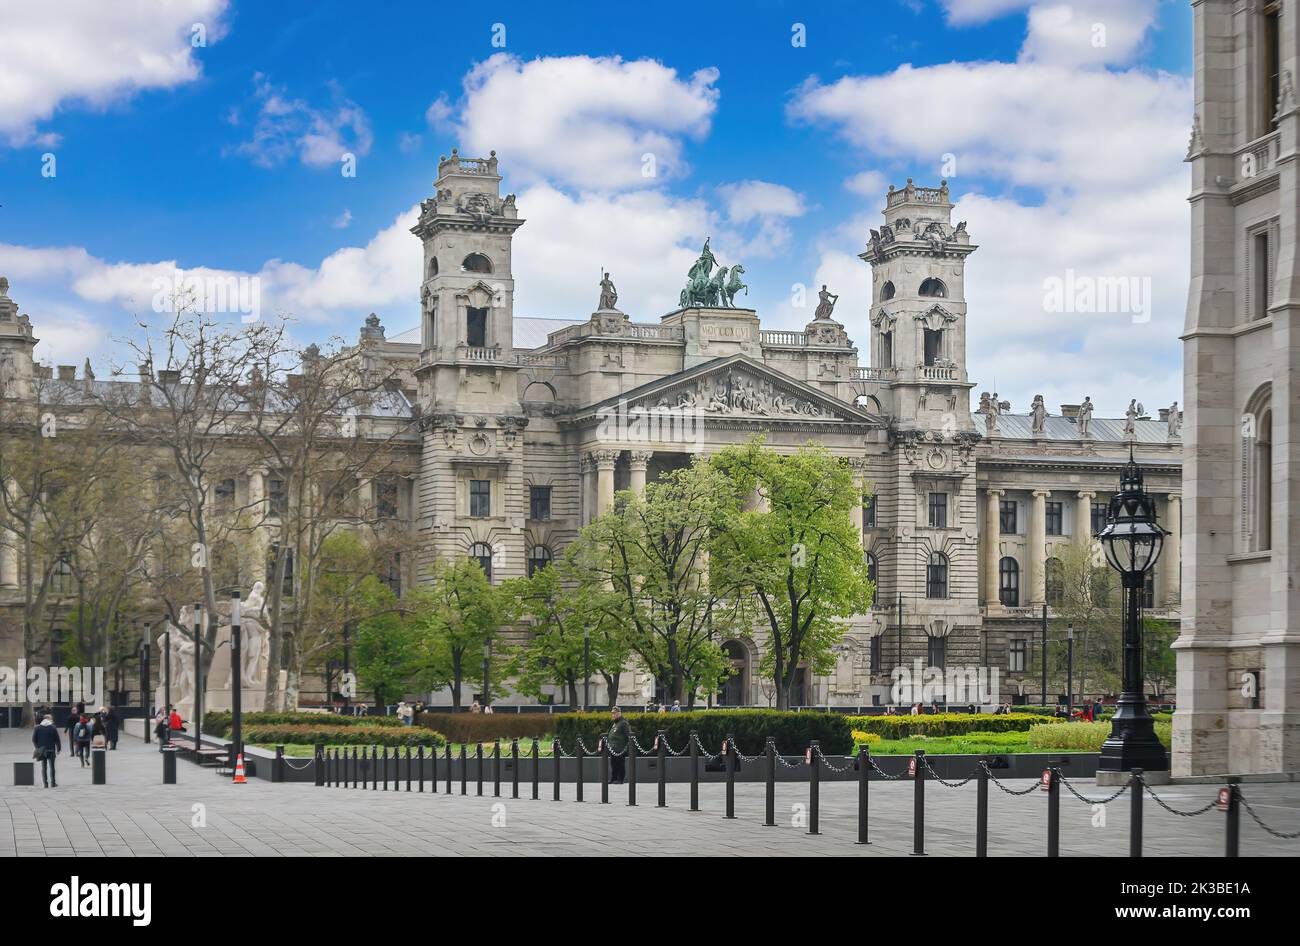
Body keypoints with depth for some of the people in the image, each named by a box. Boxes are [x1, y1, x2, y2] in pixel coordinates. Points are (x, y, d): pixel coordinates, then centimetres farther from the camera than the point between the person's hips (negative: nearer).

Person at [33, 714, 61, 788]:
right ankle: (53, 783, 4)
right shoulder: (53, 728, -5)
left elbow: (34, 740, 3)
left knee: (43, 767, 7)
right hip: (51, 750, -2)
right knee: (52, 766, 5)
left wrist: (38, 747, 15)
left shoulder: (37, 728, 2)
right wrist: (58, 749, 5)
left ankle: (45, 783, 3)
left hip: (41, 750, 2)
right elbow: (57, 740, -5)